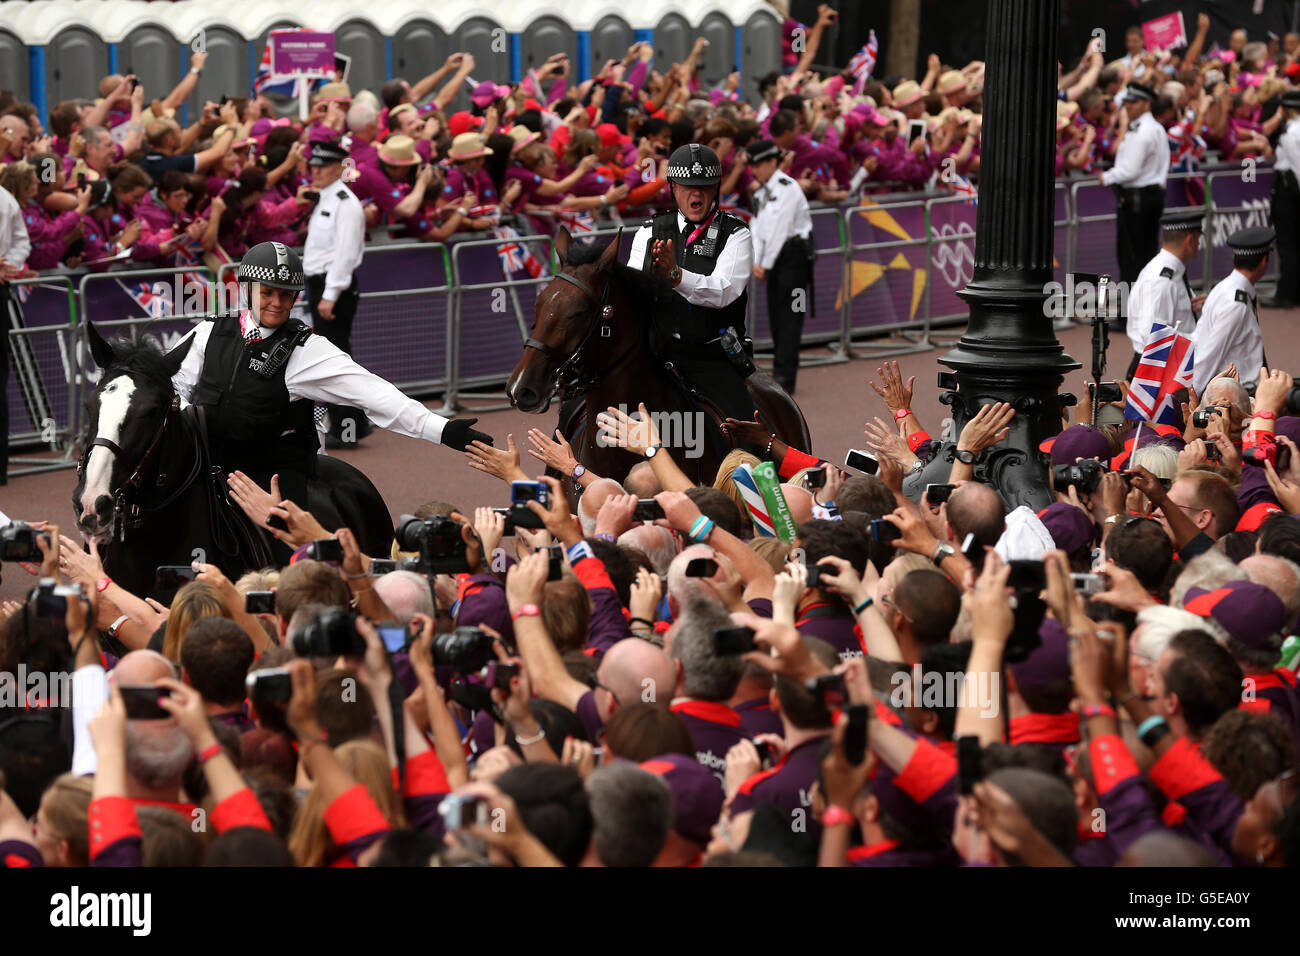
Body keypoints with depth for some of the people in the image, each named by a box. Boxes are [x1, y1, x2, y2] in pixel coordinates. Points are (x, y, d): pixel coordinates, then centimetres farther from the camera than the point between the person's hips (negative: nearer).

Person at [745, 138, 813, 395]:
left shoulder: (787, 188, -12)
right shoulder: (761, 194, 14)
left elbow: (779, 229, -15)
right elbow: (757, 228, 8)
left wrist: (766, 265, -14)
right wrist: (756, 263, -5)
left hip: (794, 253, -8)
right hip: (774, 258, 8)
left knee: (788, 315, -10)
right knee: (775, 314, 7)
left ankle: (784, 378, -14)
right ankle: (781, 374, 12)